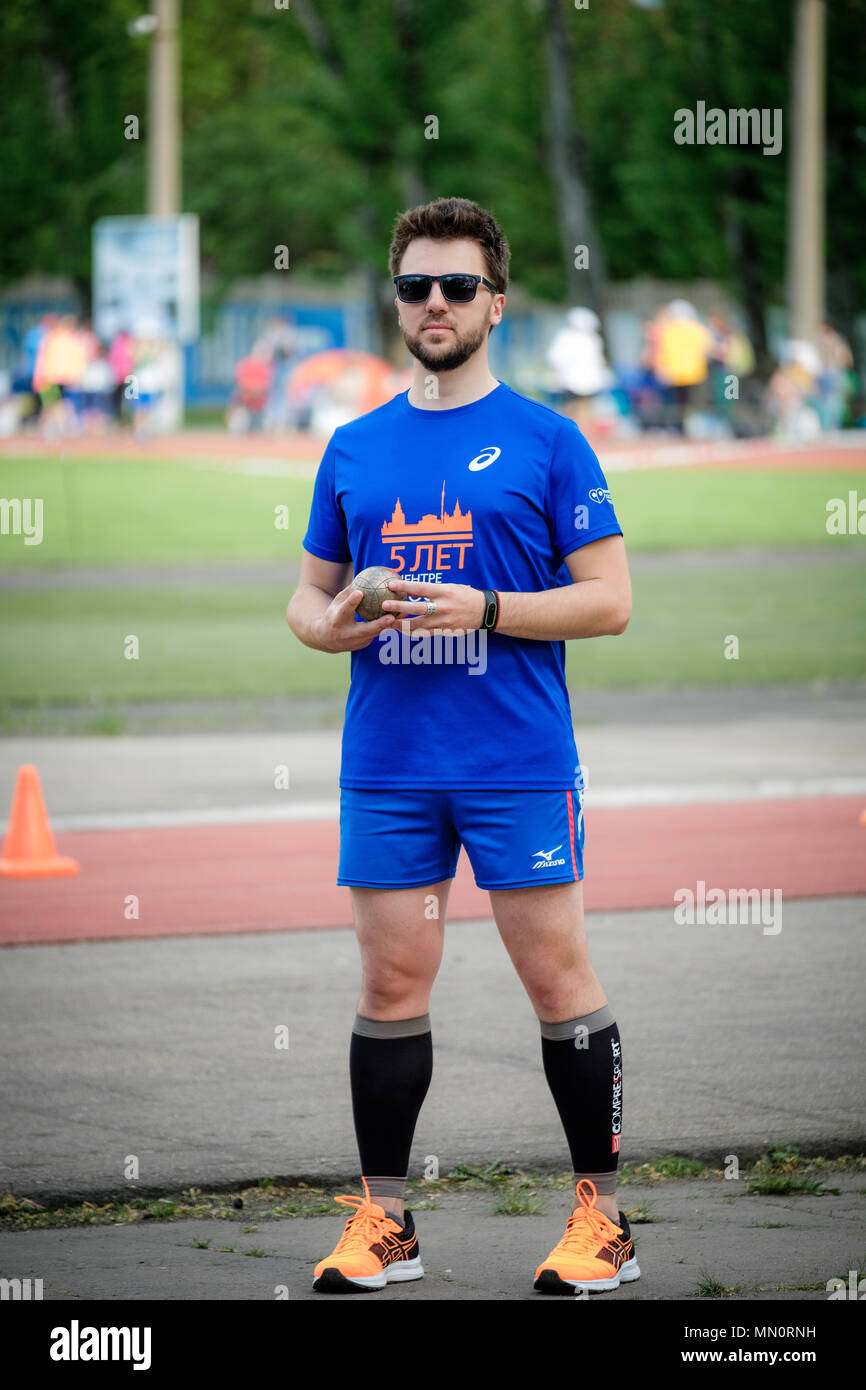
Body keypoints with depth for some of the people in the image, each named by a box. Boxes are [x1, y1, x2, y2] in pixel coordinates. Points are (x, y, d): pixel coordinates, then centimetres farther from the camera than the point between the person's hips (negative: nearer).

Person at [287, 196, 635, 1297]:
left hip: (521, 762, -3)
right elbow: (308, 595, 18)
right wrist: (332, 622, -6)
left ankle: (603, 1216, 7)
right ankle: (383, 1219, 13)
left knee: (557, 978, -1)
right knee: (391, 986, 6)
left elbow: (608, 598, -4)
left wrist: (483, 610, -16)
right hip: (386, 765, 4)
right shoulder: (354, 450, 11)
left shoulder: (546, 440, -1)